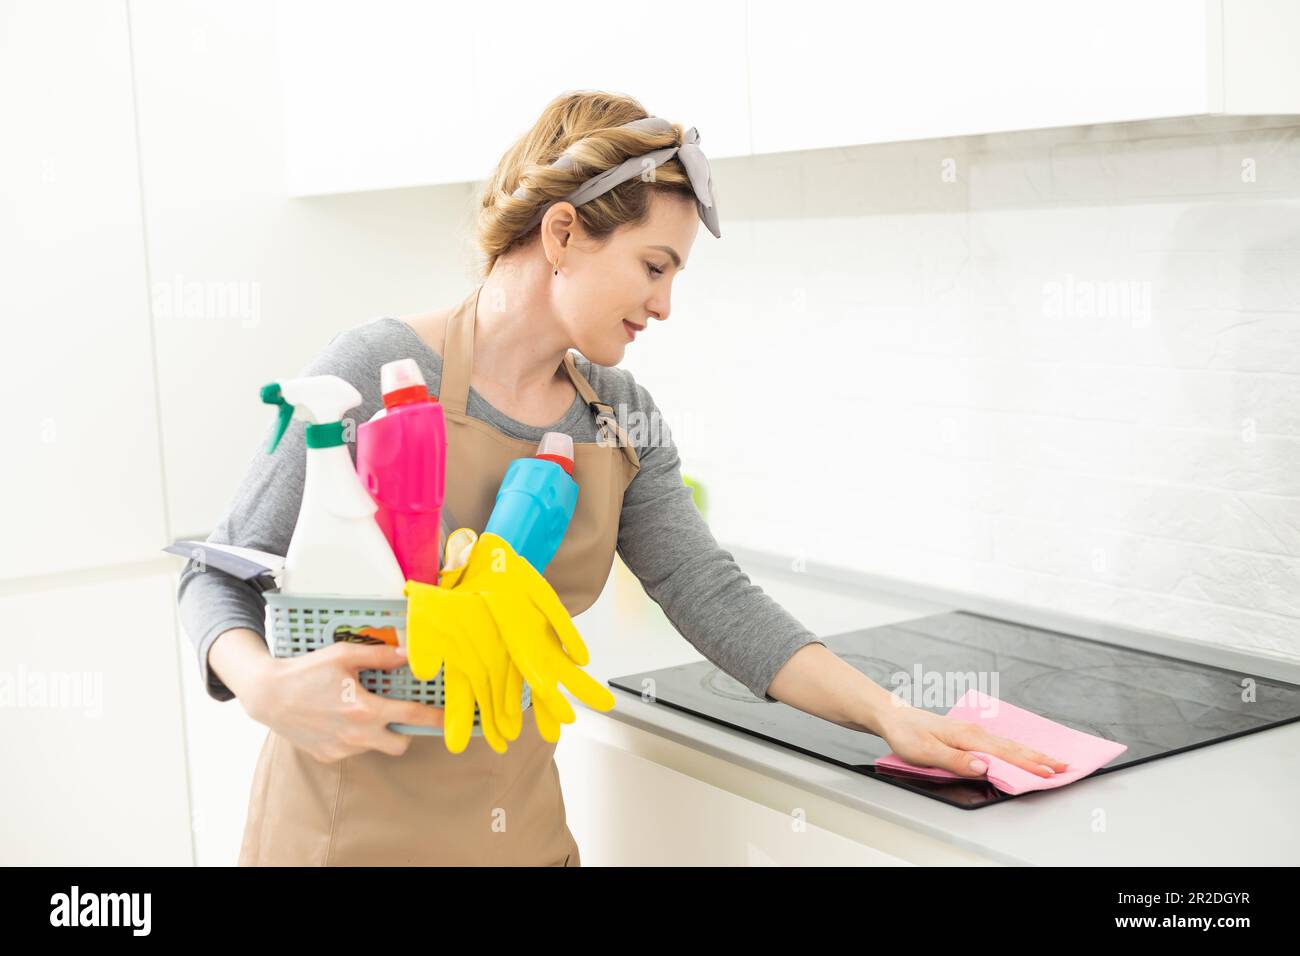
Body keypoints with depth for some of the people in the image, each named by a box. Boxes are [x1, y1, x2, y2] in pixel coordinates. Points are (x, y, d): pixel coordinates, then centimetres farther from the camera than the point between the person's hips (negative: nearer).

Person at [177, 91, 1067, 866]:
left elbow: (715, 597, -1)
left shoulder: (621, 417, 2)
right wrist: (268, 689, -31)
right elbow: (221, 577, -10)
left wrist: (888, 713, -12)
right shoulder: (377, 370, -16)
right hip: (355, 826, -5)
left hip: (521, 823, 6)